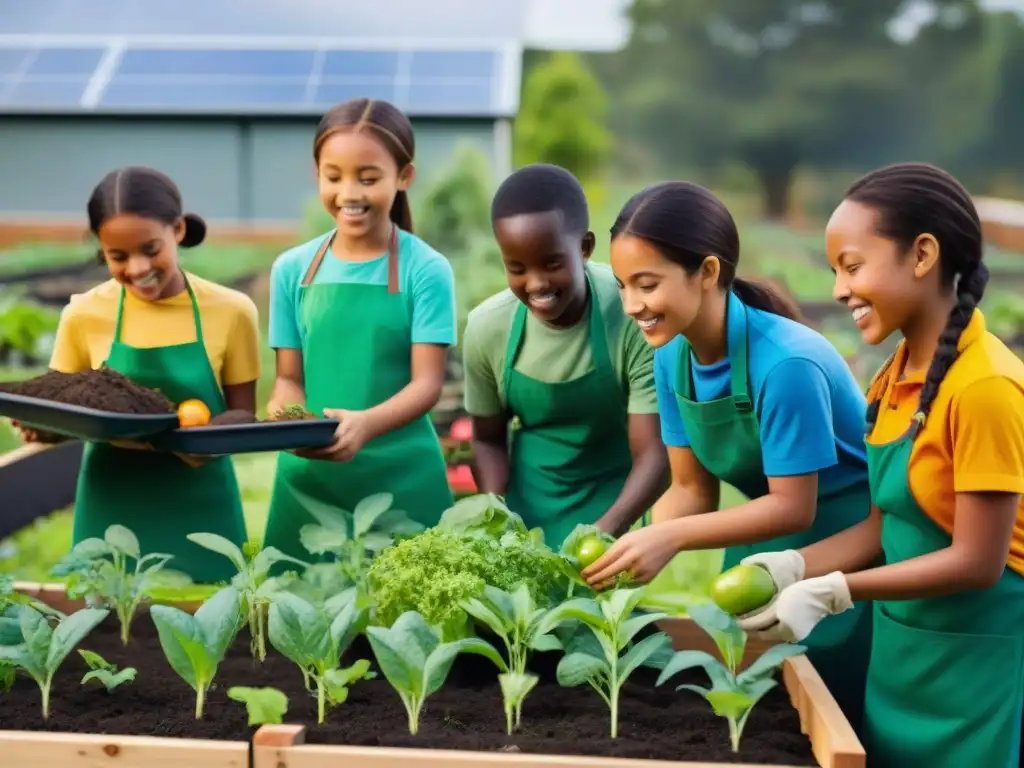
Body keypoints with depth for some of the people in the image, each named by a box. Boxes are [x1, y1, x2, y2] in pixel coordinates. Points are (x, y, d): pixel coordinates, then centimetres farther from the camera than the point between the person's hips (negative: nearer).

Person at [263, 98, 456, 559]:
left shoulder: (425, 270, -5)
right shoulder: (292, 269, 5)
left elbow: (427, 382, -10)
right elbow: (289, 377, 6)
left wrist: (367, 423, -28)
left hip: (401, 480, -3)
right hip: (308, 476, 3)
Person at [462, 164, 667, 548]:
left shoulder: (634, 317, -24)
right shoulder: (486, 328, -14)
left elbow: (654, 453, -24)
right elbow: (489, 439, 1)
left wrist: (606, 530, -39)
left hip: (617, 505, -2)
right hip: (529, 509, 3)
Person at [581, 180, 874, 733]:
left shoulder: (787, 362, -30)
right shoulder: (672, 357, -9)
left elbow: (794, 508, -25)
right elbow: (692, 488, -4)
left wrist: (670, 537, -33)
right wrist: (641, 548, -23)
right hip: (764, 552, 6)